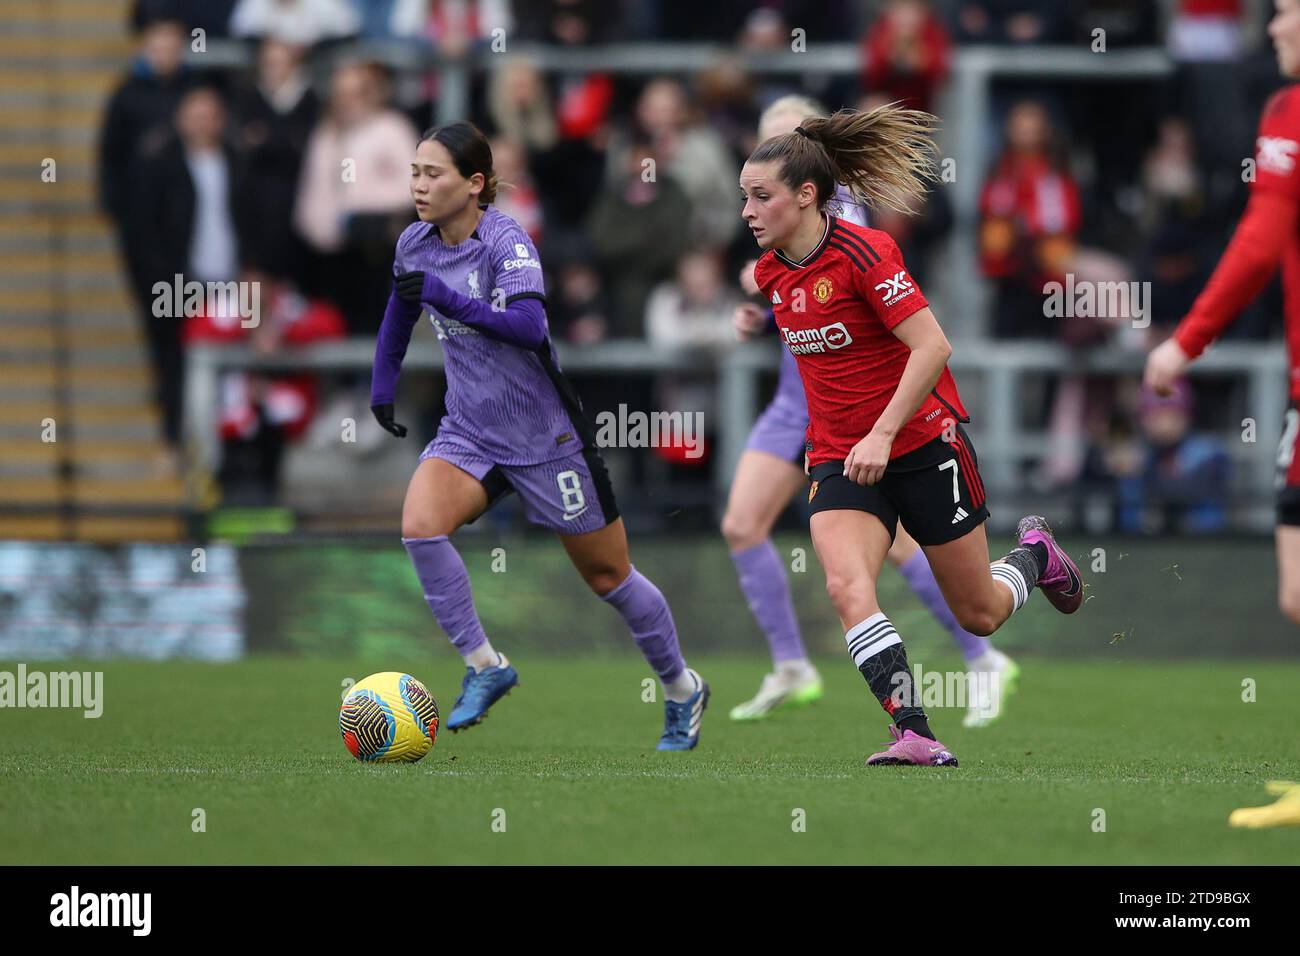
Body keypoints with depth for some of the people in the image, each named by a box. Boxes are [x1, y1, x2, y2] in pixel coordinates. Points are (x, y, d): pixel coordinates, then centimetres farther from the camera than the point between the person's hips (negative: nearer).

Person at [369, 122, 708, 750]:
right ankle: (484, 667, -11)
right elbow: (400, 310, 21)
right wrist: (382, 387, 23)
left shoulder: (507, 242, -21)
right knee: (420, 524, -25)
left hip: (544, 435, -5)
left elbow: (529, 326, -37)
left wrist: (444, 296, -39)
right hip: (469, 433, 5)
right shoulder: (415, 244, -1)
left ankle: (682, 690, 31)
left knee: (607, 576, 8)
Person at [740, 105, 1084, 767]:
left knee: (979, 616, 8)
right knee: (846, 588, -25)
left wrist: (883, 433, -29)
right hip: (838, 459, 5)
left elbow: (932, 347, -23)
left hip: (921, 443, -5)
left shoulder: (863, 252, -19)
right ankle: (914, 734, -26)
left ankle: (1034, 555, 41)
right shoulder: (769, 272, 2)